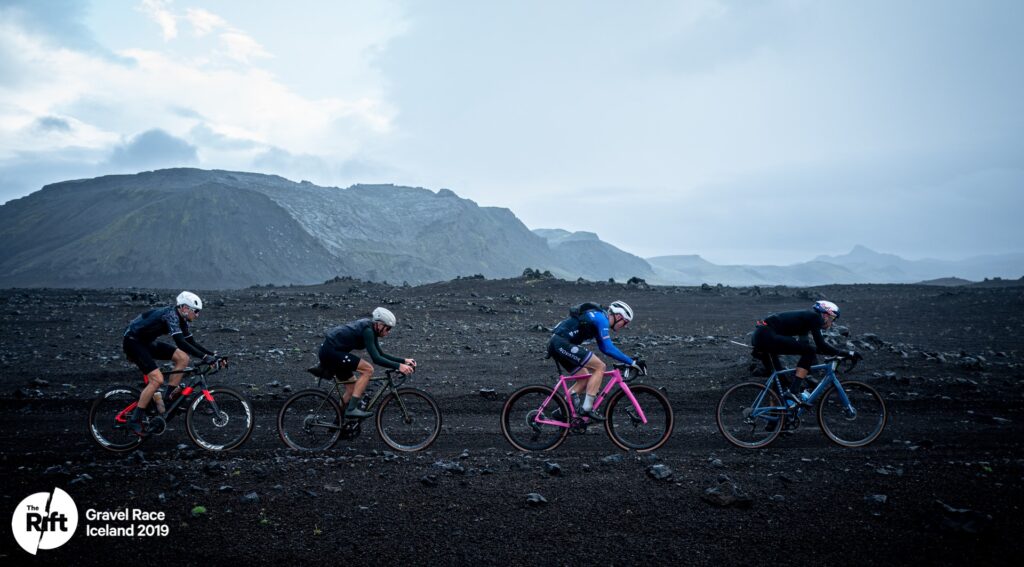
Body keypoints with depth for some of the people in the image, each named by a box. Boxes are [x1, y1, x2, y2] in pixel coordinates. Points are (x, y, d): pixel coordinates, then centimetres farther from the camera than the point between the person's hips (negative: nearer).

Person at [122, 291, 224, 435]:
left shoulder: (181, 319, 1)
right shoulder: (171, 315, -26)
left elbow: (191, 343, 6)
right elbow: (180, 343, -37)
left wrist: (214, 356, -4)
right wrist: (205, 357, -42)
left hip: (147, 342, 9)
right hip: (132, 341, -9)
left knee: (183, 358, -6)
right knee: (157, 379, -20)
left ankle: (166, 396, 1)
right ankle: (134, 420, -9)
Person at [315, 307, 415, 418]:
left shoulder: (371, 329, 9)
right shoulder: (367, 330, -19)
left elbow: (381, 355, 14)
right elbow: (376, 359, -27)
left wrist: (404, 361, 7)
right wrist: (398, 366, -30)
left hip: (328, 351, 10)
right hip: (331, 351, -10)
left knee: (352, 389, 11)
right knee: (368, 370, -17)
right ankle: (351, 409, -15)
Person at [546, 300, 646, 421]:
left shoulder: (598, 317, 22)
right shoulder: (602, 319, -8)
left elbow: (604, 347, 27)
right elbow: (608, 348, -16)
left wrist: (629, 360, 23)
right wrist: (632, 362, -12)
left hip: (555, 343, 10)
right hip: (563, 344, -10)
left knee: (585, 378, 16)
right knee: (600, 367, -9)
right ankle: (587, 408, -8)